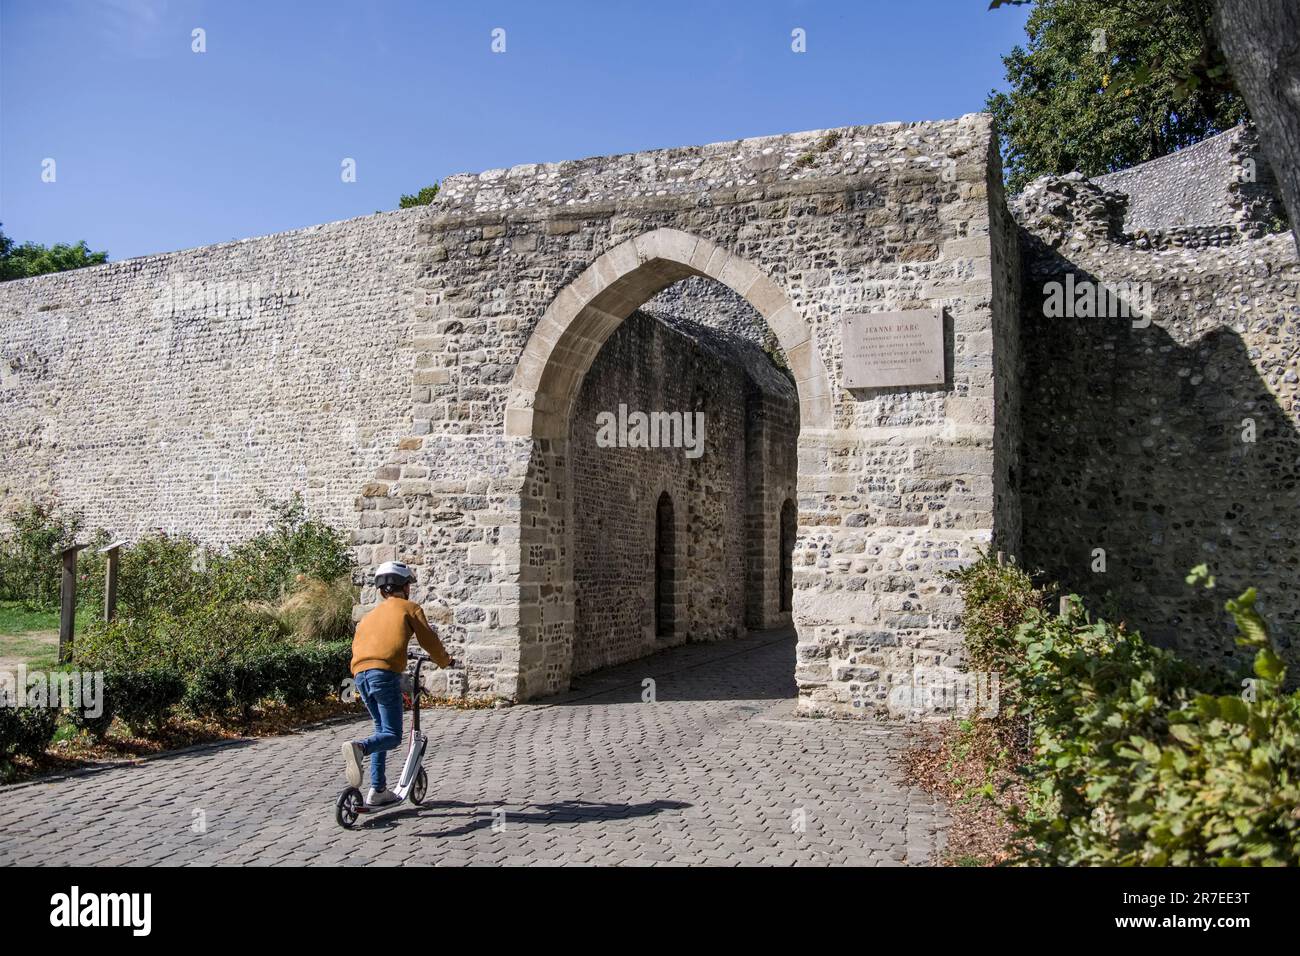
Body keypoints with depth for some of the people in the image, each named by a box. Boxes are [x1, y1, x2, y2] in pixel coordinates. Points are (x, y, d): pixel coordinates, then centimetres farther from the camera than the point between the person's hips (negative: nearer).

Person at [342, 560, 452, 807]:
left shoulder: (370, 615, 31)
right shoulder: (410, 608, 14)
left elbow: (357, 644, 24)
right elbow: (428, 640, 9)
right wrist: (445, 660, 25)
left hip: (359, 674, 6)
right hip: (385, 673, -6)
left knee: (382, 729, 20)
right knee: (392, 736, -2)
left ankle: (377, 790, 17)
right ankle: (358, 747, -33)